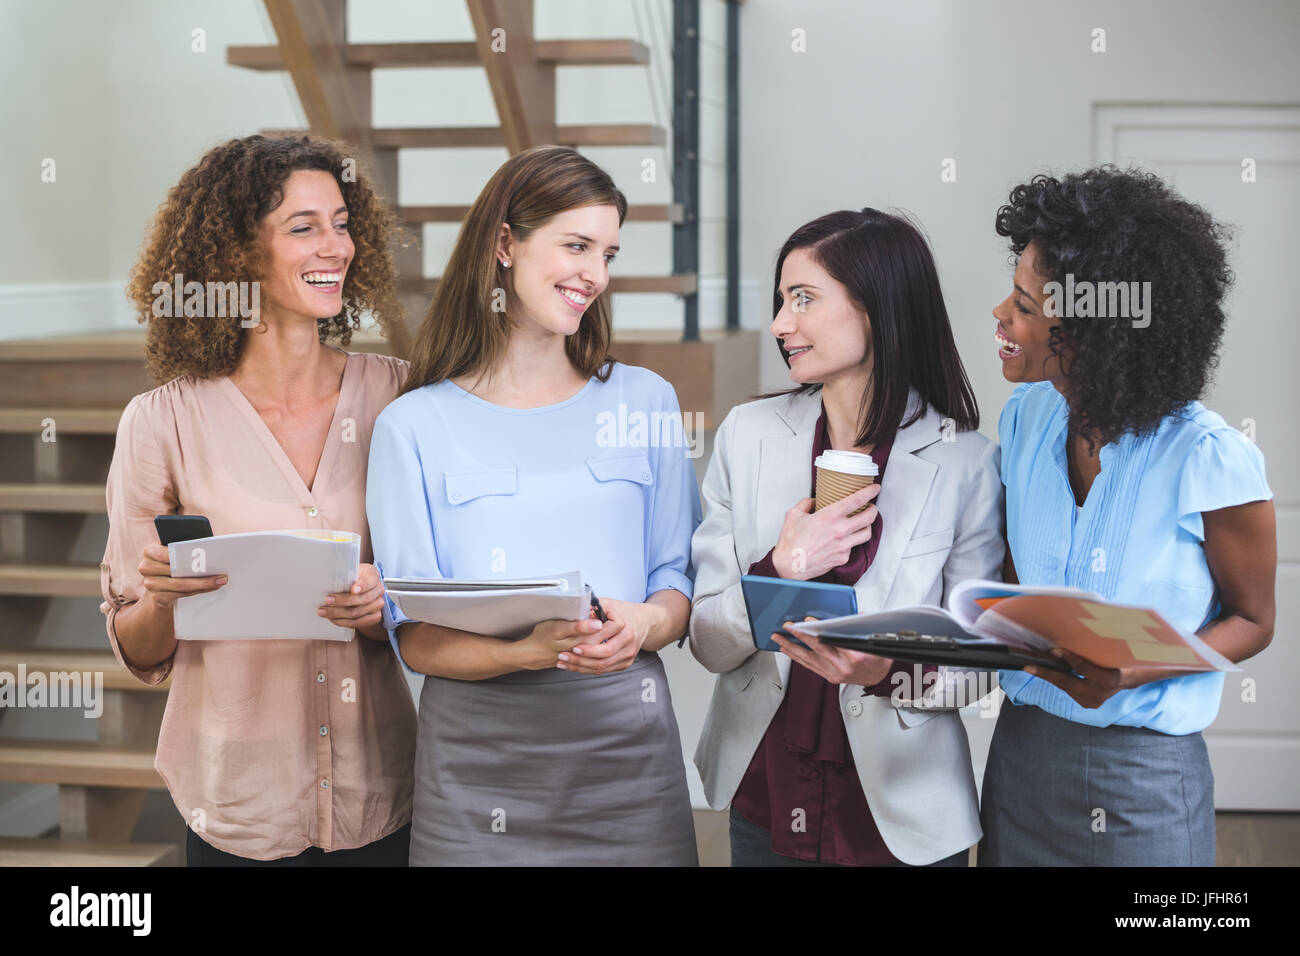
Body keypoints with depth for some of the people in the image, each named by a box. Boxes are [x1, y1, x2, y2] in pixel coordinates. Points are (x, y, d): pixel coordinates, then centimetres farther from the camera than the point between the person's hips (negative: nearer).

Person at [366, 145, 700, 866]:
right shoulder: (413, 426, 1)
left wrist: (641, 627, -15)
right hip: (479, 758, -2)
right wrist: (532, 649, -22)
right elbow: (414, 636, -4)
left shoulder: (645, 401, 9)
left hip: (628, 740, 2)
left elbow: (680, 582, 8)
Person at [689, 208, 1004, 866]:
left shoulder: (966, 463, -9)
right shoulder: (749, 435, -2)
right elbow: (708, 645, -3)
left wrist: (888, 669, -24)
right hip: (764, 797, 2)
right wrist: (781, 570, -20)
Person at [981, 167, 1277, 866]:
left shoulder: (1208, 457, -16)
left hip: (1144, 781, -5)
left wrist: (1133, 672, -21)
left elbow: (1251, 621, -5)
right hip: (1021, 749, 5)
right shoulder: (1027, 418, 0)